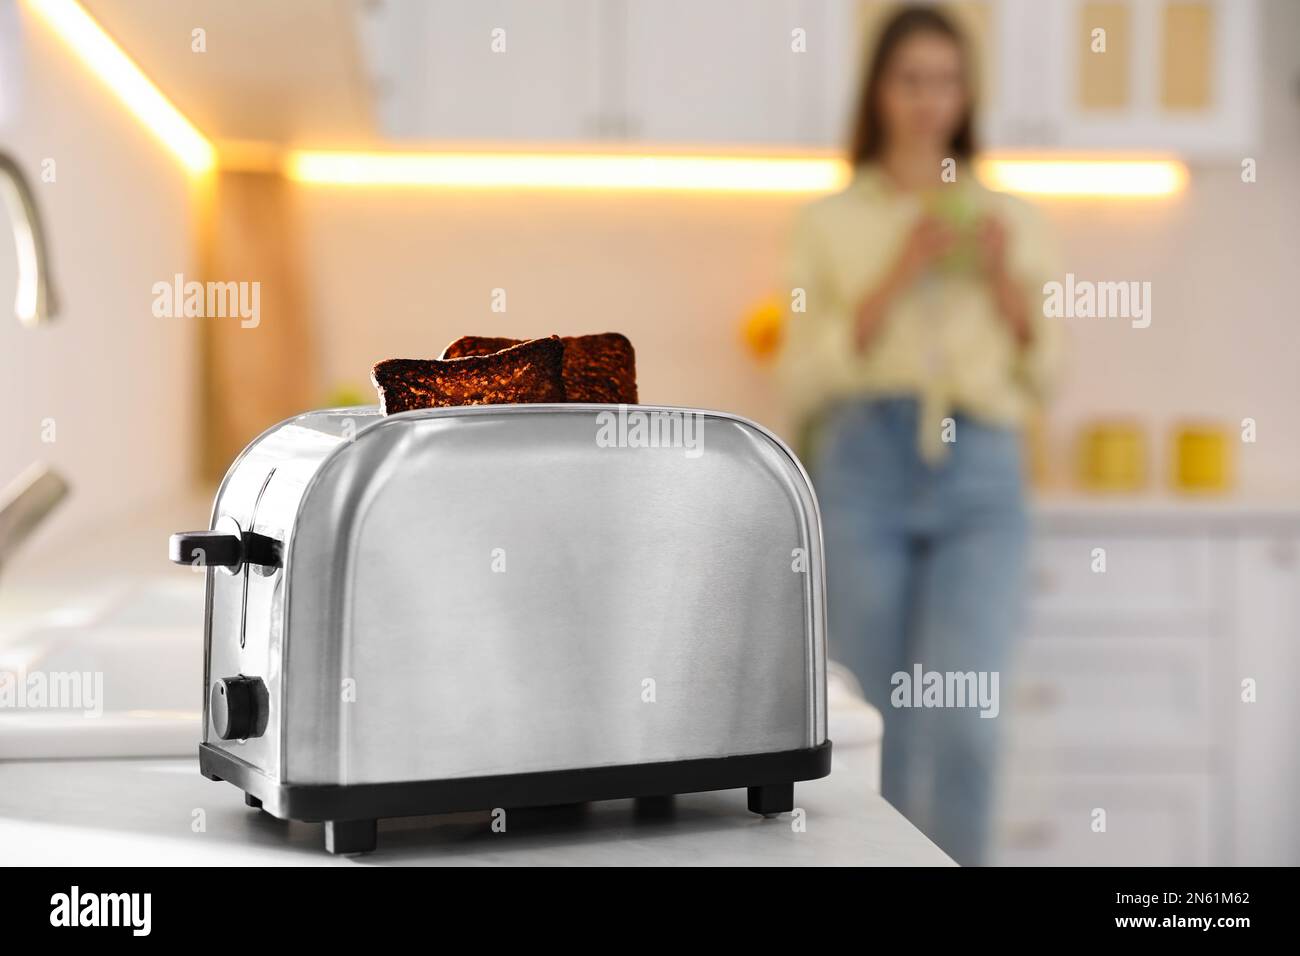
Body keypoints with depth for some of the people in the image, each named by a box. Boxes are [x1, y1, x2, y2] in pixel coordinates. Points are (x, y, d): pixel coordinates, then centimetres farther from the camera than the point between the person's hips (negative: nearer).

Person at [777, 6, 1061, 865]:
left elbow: (1045, 378, 12)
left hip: (980, 480, 1)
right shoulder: (831, 222, 10)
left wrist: (1008, 283, -3)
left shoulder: (1012, 222, 14)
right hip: (865, 473, 0)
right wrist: (894, 280, -7)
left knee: (963, 722, -15)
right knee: (881, 730, 3)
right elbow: (803, 379, 1)